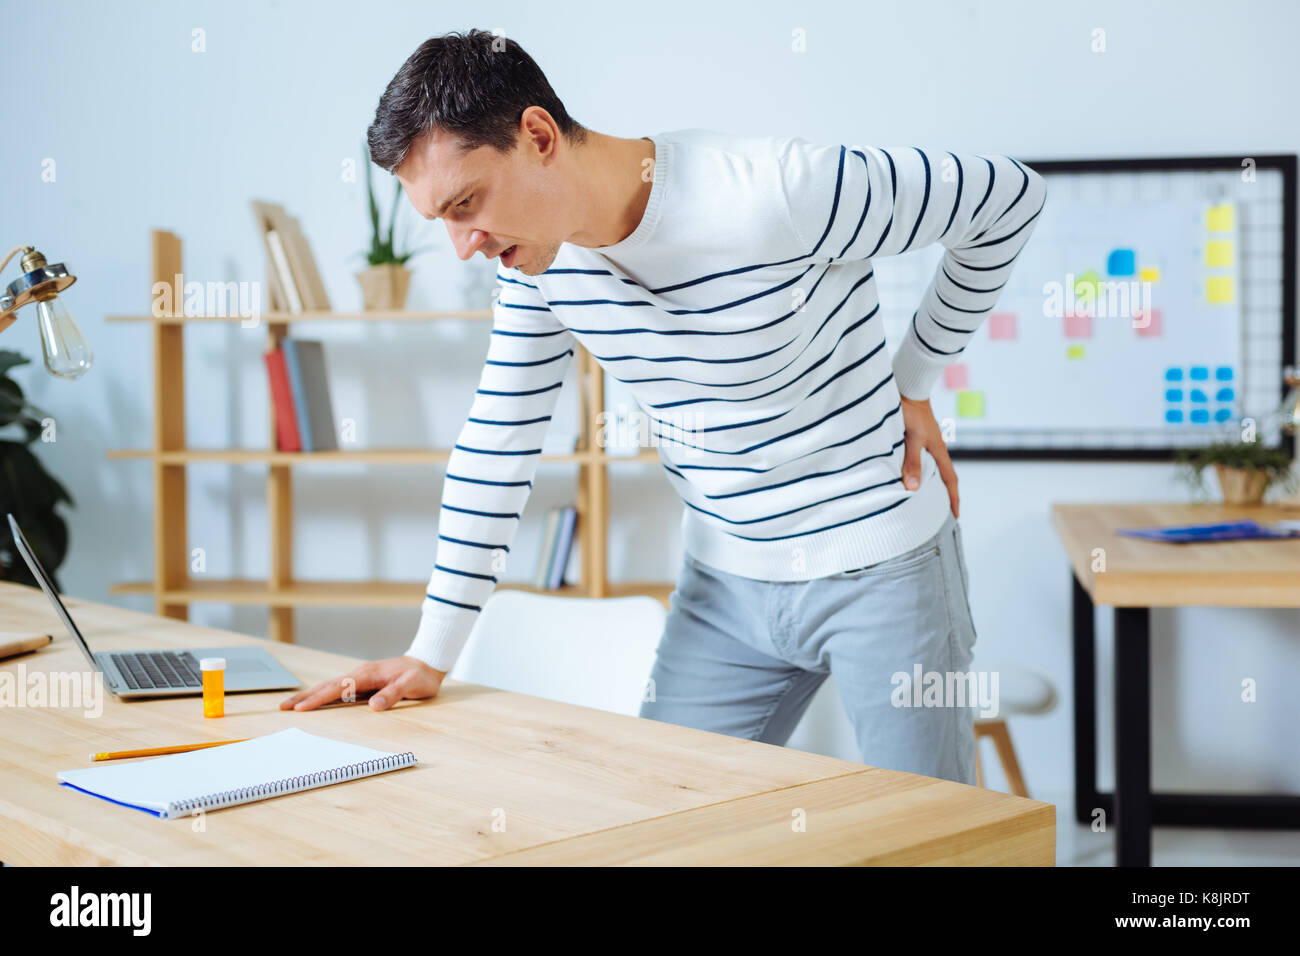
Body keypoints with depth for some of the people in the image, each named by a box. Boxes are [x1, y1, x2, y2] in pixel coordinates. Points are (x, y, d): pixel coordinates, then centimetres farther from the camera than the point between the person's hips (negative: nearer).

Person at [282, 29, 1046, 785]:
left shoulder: (771, 193, -26)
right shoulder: (538, 254, -6)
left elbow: (1010, 196, -14)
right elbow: (500, 437, 3)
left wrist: (912, 383, -8)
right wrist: (432, 655, 2)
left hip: (881, 571, -5)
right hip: (725, 582, 5)